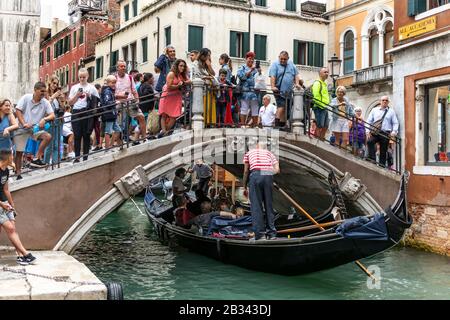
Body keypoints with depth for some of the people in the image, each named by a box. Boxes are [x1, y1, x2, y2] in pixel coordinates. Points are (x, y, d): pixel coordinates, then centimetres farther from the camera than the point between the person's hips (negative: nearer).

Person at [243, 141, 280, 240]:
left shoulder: (249, 153, 26)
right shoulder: (269, 153, 29)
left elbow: (246, 171, 18)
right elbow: (277, 169, 15)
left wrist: (245, 186, 24)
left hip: (255, 175, -2)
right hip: (268, 175, 2)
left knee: (256, 205, 0)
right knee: (269, 205, 10)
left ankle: (259, 234, -4)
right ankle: (272, 233, 8)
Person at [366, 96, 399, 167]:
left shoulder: (391, 111, 12)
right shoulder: (374, 110, 16)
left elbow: (395, 123, 7)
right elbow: (369, 121, 13)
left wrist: (394, 132, -10)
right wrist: (368, 131, -1)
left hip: (385, 134, 0)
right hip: (375, 132, 1)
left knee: (383, 151, -1)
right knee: (369, 141, -29)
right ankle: (373, 160, -28)